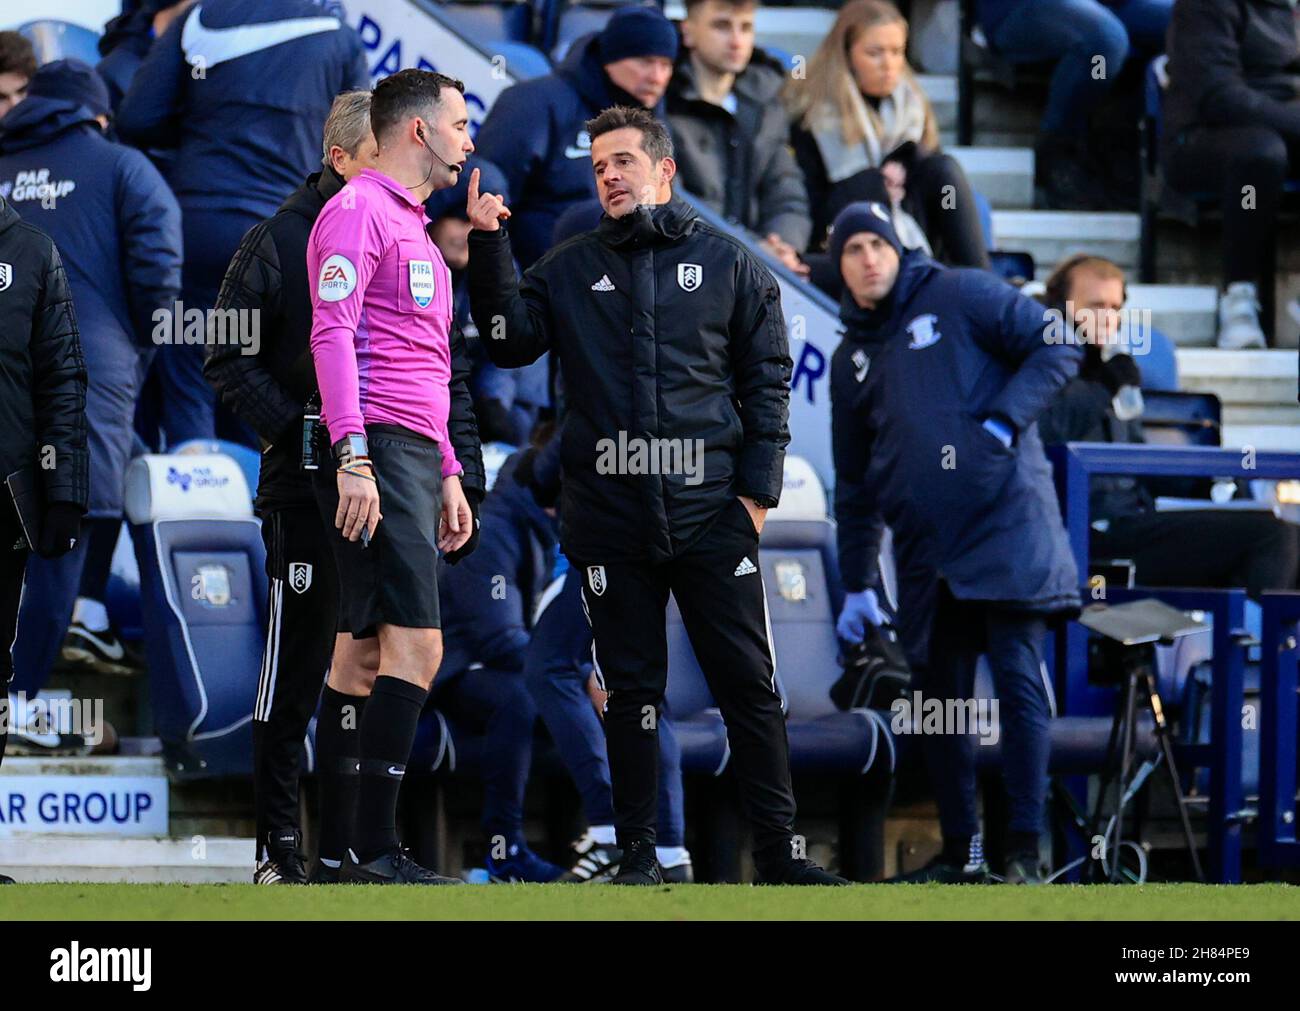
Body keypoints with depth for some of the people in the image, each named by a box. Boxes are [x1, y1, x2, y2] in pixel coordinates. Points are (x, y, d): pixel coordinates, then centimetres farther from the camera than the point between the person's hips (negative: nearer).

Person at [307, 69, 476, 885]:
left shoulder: (416, 227, 25)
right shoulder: (359, 209, -6)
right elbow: (332, 333, -15)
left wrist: (447, 474, 27)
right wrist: (354, 457, -23)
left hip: (415, 454, 10)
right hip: (376, 452, -10)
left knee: (365, 651, 8)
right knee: (416, 648, -15)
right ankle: (373, 849, -17)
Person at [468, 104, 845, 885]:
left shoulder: (728, 265, 7)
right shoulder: (571, 270, 10)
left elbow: (768, 380, 7)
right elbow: (513, 341, -1)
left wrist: (758, 490, -1)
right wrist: (489, 249, -10)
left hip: (711, 514, -1)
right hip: (610, 519, 1)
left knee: (749, 684, -2)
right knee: (632, 690, 5)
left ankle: (780, 850, 2)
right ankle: (639, 853, 11)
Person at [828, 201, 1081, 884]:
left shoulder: (958, 297, 0)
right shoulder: (851, 360, 17)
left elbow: (1057, 348, -6)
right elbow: (854, 482, 22)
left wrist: (1002, 423, -17)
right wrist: (856, 586, 18)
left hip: (1006, 518, -6)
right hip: (925, 547, 6)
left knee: (1019, 680, -12)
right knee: (938, 699, 7)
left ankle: (1025, 851, -13)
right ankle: (960, 853, 15)